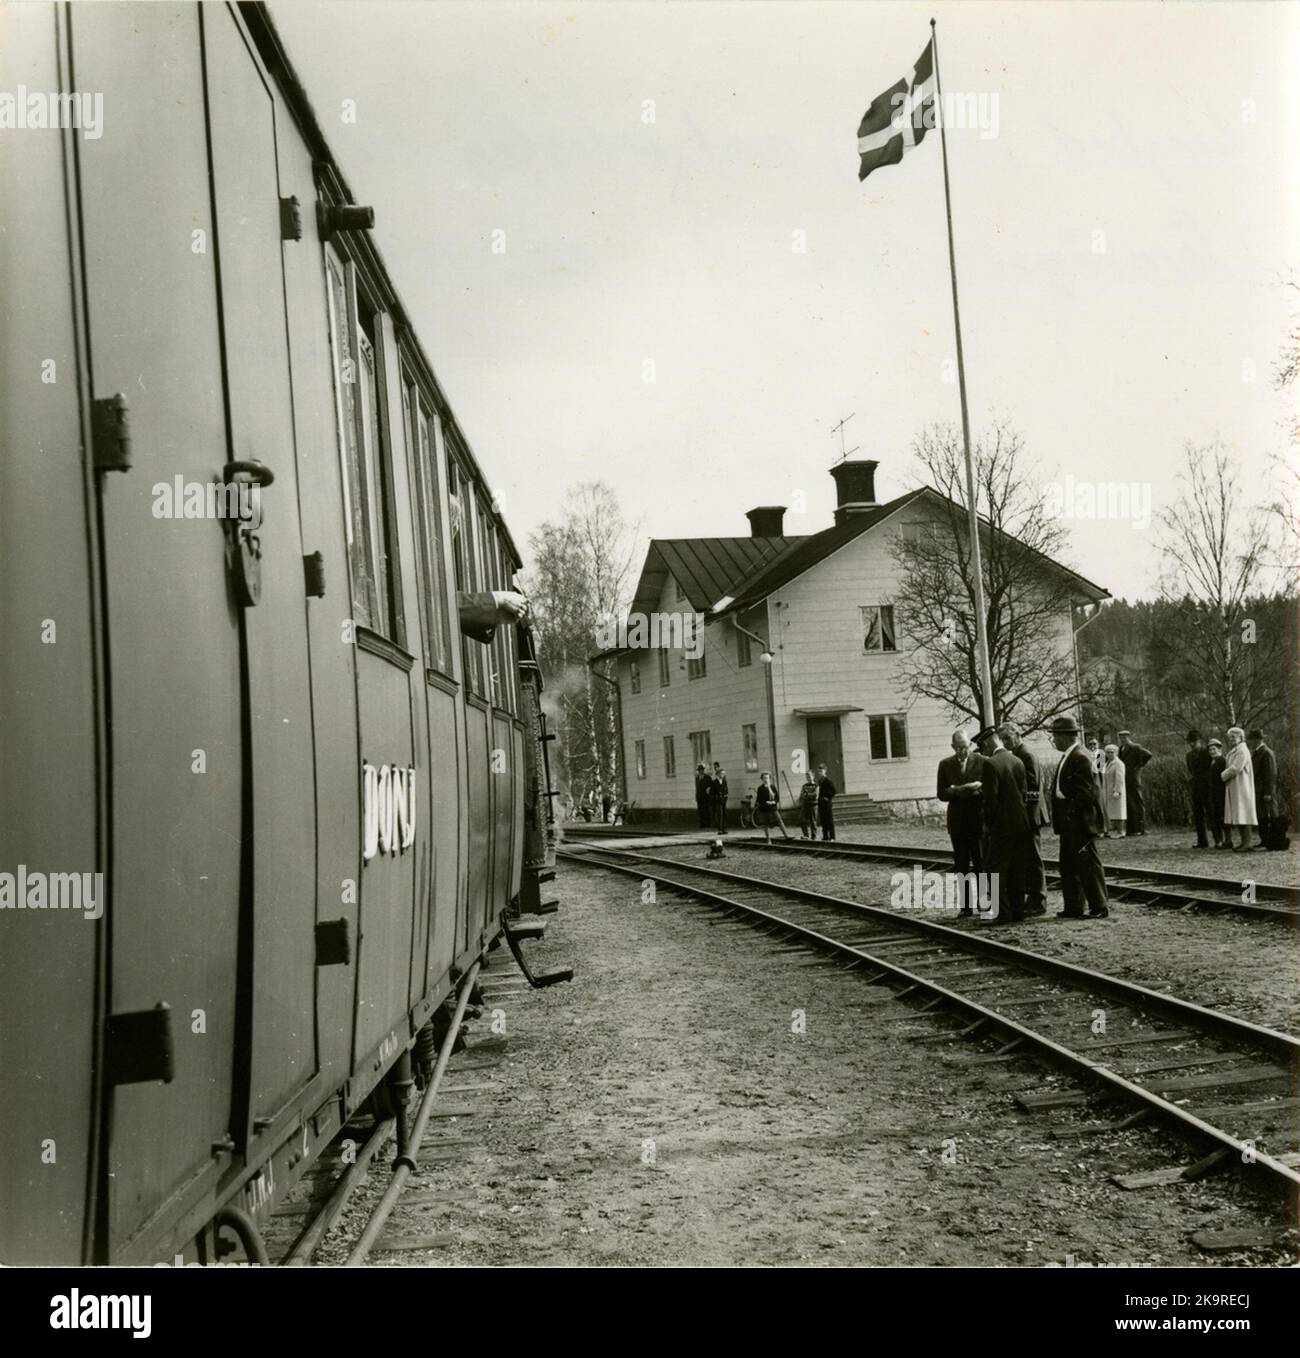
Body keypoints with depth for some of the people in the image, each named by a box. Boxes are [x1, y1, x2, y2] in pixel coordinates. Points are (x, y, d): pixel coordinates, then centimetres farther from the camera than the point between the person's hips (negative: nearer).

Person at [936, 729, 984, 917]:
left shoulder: (981, 761, -1)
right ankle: (967, 906, 10)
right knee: (962, 866, 5)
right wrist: (955, 791, -14)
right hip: (957, 821, 2)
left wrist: (977, 789, -20)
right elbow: (941, 794, 6)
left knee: (981, 863, -4)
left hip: (979, 818, -2)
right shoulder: (945, 764, 6)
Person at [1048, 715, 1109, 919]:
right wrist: (1059, 819, 13)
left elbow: (1087, 791, -20)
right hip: (1068, 822, 10)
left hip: (1080, 821, -10)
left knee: (1088, 863, -2)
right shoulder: (1067, 757, 13)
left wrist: (1071, 809, -16)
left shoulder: (1080, 757, -17)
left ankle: (1099, 908, 6)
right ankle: (1073, 908, 21)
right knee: (1068, 864, 14)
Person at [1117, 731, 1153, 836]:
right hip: (1124, 781, 8)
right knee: (1127, 804, 8)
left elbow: (1147, 755, -20)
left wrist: (1140, 766, -13)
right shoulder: (1121, 748, 15)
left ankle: (1140, 829, 0)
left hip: (1133, 780, -8)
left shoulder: (1135, 747, -10)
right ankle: (1131, 829, 12)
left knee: (1137, 803, -4)